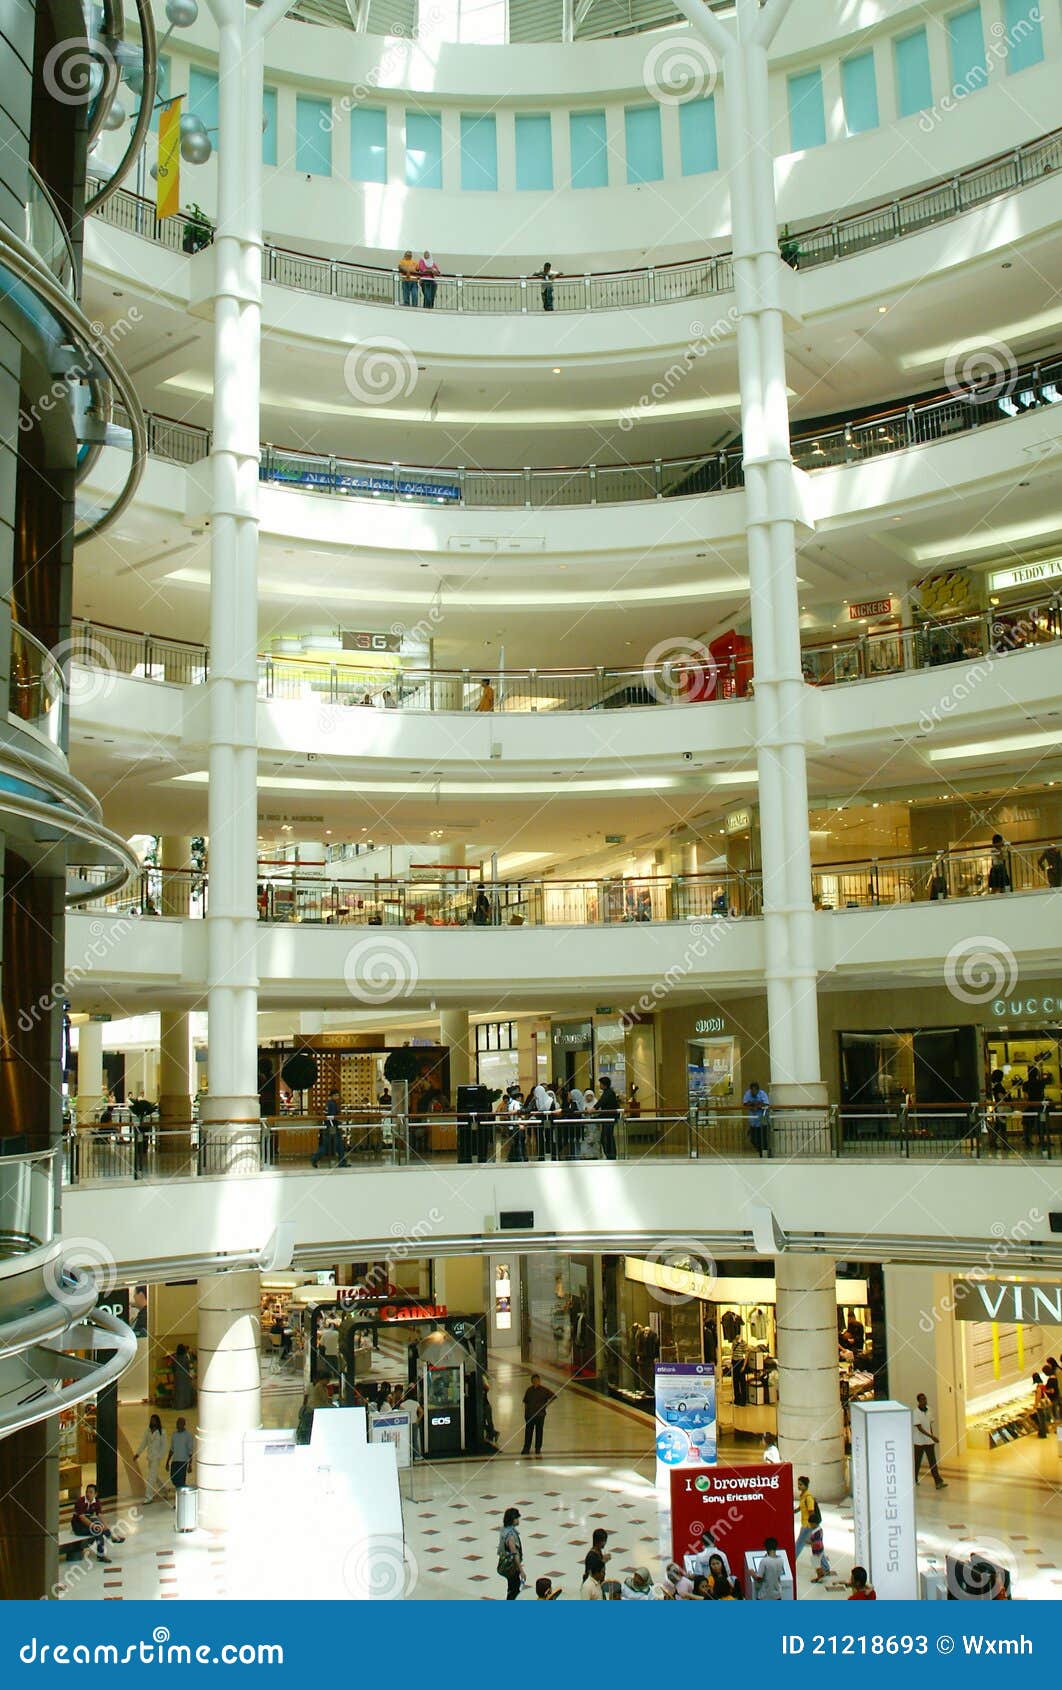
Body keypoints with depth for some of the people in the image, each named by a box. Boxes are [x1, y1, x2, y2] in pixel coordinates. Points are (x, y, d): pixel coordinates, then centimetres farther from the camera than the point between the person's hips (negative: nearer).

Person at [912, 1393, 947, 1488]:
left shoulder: (928, 1411, 5)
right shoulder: (916, 1413, -16)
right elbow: (919, 1428, -22)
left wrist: (933, 1437, 13)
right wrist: (932, 1436, -28)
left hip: (929, 1441, 5)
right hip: (919, 1442, -5)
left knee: (933, 1462, -1)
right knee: (917, 1462, 8)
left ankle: (938, 1482, -5)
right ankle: (914, 1480, 25)